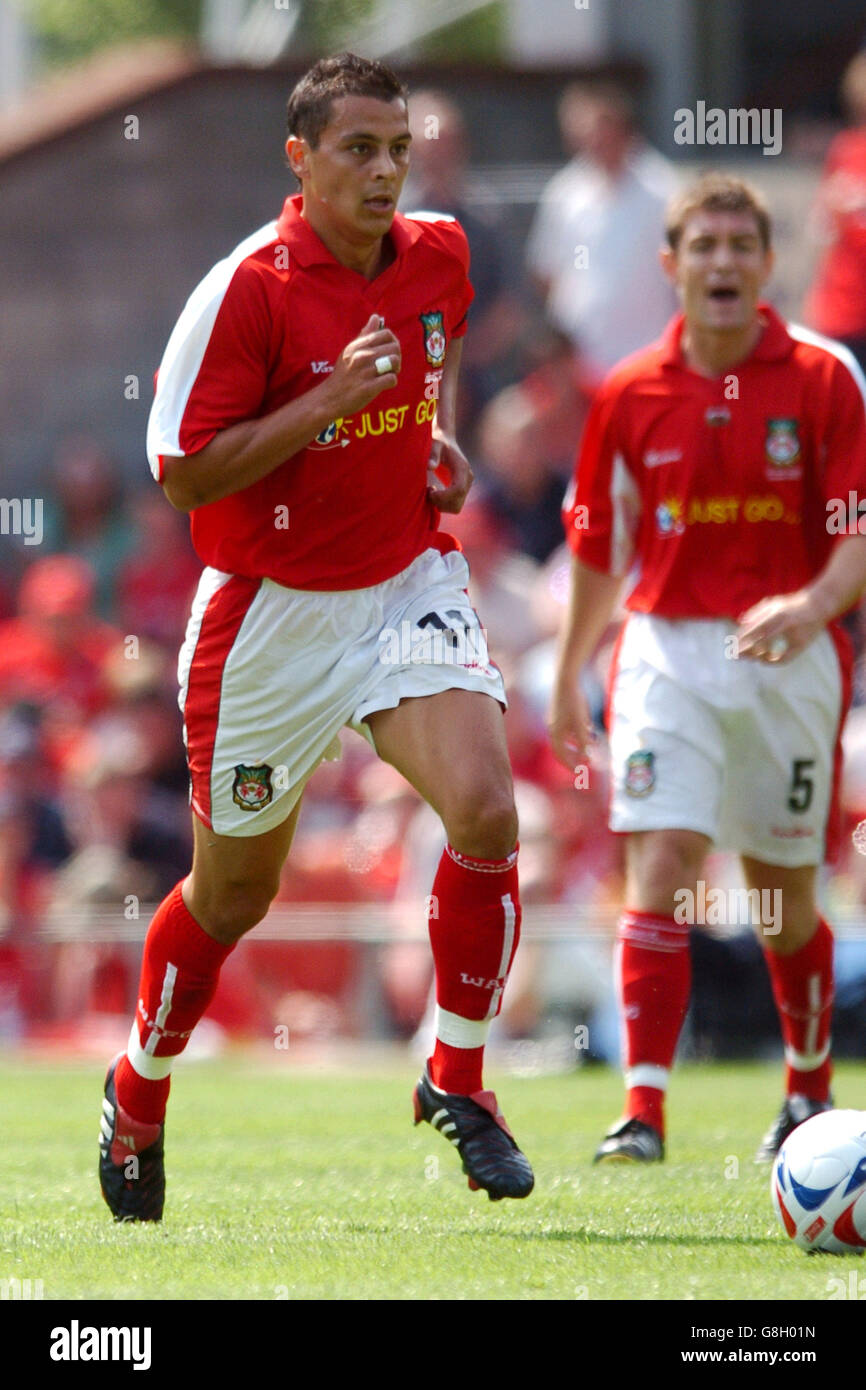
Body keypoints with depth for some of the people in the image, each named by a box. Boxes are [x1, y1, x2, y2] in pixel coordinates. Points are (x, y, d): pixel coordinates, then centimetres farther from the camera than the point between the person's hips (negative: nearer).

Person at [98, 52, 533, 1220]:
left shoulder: (439, 256, -1)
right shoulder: (246, 288, -18)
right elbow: (182, 469, -19)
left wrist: (441, 433, 5)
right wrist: (330, 400, -27)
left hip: (407, 586, 3)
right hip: (273, 610, -3)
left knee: (485, 810, -21)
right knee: (233, 889, 10)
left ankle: (458, 1078, -4)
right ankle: (139, 1095, 36)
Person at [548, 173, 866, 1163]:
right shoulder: (629, 394, 4)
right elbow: (598, 544, 15)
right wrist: (568, 676, 19)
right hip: (665, 650, 1)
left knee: (783, 896, 9)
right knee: (660, 871, -13)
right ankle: (643, 1112, -17)